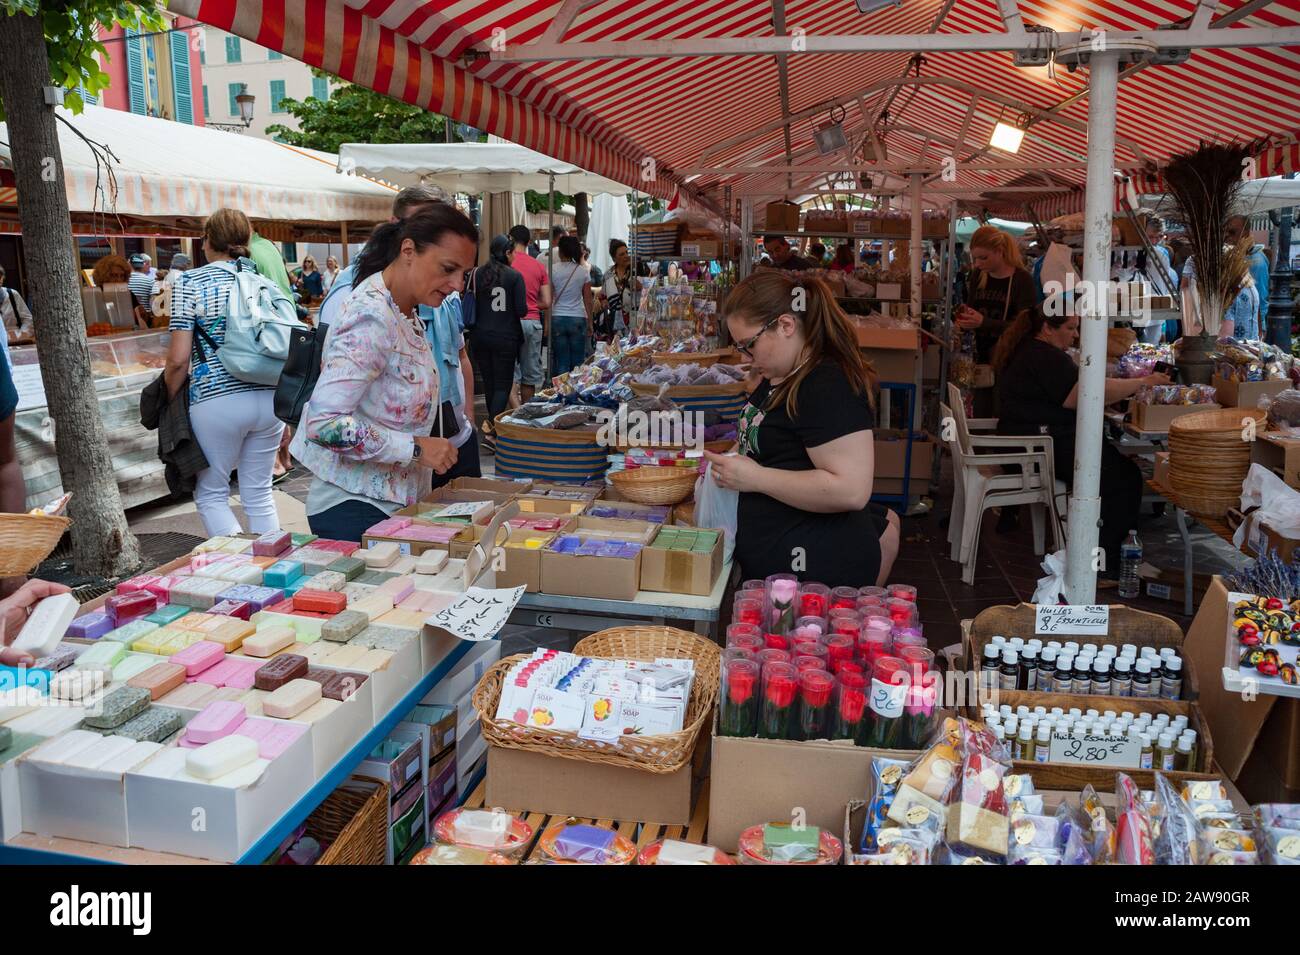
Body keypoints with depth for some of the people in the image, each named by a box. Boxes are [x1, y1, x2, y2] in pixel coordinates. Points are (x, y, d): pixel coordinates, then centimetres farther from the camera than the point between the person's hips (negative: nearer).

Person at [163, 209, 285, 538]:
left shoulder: (190, 282, -3)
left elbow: (179, 359, -7)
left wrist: (168, 400, 8)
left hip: (218, 402, -4)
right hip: (270, 397, 4)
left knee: (211, 494, 11)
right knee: (259, 493, 14)